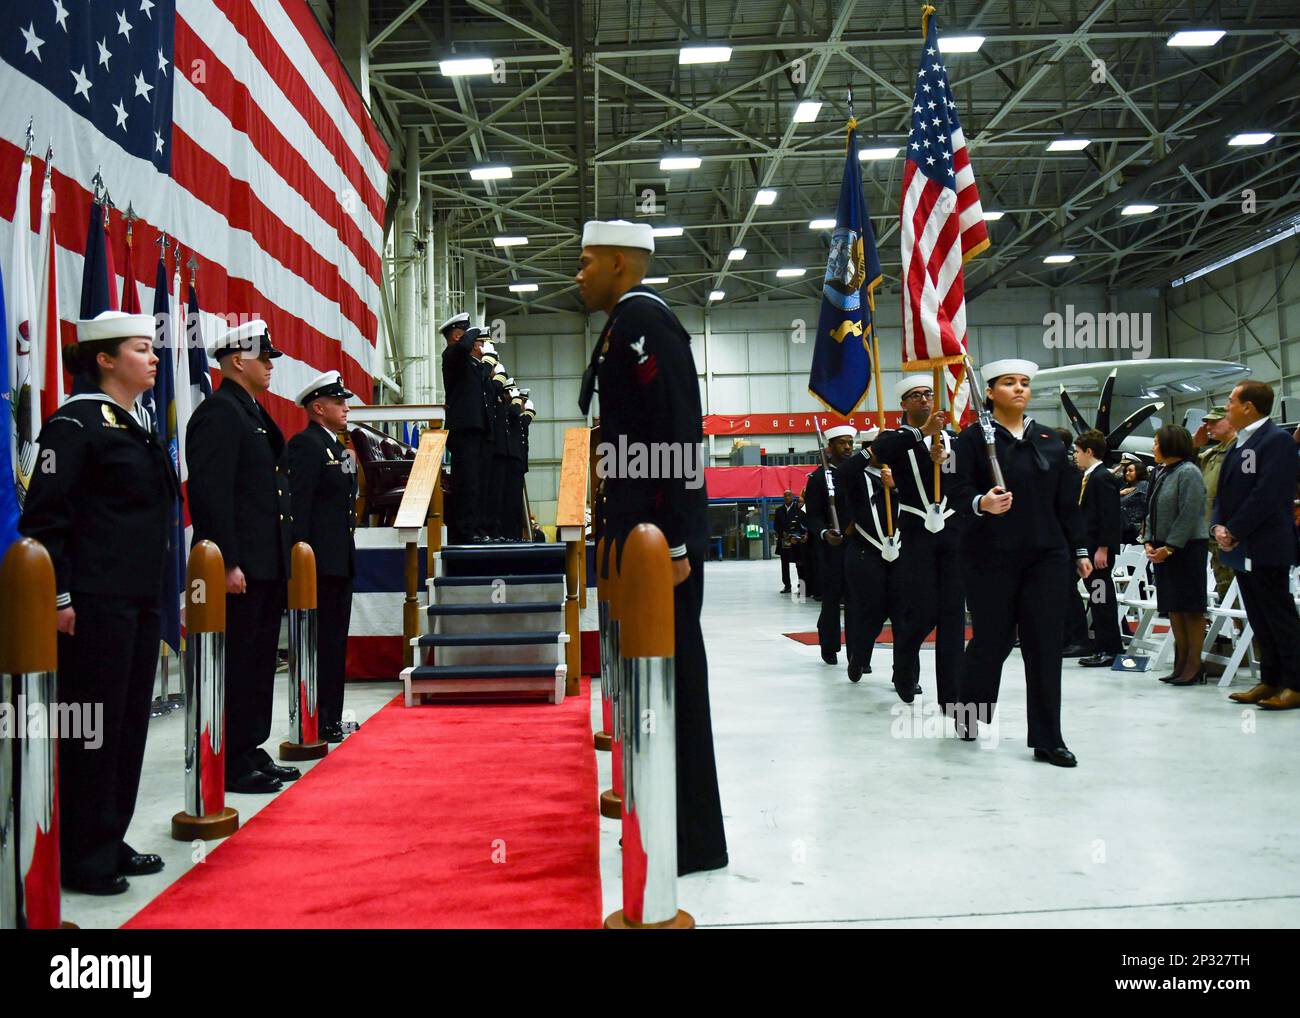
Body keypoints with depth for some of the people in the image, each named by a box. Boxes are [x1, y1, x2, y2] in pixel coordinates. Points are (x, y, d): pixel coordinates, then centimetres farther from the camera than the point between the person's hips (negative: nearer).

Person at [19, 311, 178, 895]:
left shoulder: (138, 424, 17)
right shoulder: (76, 423, -9)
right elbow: (44, 517, -14)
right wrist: (60, 598, -17)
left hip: (140, 599, 9)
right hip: (95, 602, -9)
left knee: (131, 721, 12)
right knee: (93, 726, -2)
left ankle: (112, 843, 23)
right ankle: (82, 858, 10)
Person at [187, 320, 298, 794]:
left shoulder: (253, 413, 18)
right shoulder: (219, 412, -11)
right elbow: (210, 493, -19)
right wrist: (228, 563, -22)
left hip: (266, 564, 10)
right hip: (239, 567, -10)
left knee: (259, 661, 15)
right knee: (236, 665, -2)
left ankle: (251, 751, 25)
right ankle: (232, 764, 6)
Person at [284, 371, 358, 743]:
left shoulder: (338, 448, 19)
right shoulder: (305, 444, -10)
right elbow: (297, 504, -17)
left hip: (340, 559, 10)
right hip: (320, 560, -10)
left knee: (336, 640, 13)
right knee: (320, 642, -5)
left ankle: (331, 718, 22)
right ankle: (316, 723, 1)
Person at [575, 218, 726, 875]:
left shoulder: (642, 319, -10)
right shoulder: (628, 324, 20)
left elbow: (679, 433, -19)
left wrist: (674, 544, -23)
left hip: (658, 533, -10)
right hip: (640, 529, 10)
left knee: (670, 671, -4)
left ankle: (694, 841, 7)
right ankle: (674, 818, 29)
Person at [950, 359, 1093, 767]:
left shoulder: (1050, 441, 11)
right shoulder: (973, 438, -2)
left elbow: (1066, 501, 13)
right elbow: (960, 494, -11)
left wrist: (1080, 550, 10)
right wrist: (982, 503, -33)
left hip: (1045, 555, 4)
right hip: (991, 557, -3)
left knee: (1045, 645, 1)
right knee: (992, 640, 3)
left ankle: (1047, 739, 9)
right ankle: (967, 714, 29)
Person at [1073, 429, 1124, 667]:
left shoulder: (1103, 478, -13)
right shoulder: (1088, 477, 16)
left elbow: (1110, 516, -18)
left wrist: (1103, 549, -20)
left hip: (1100, 548, -10)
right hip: (1089, 546, 10)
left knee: (1102, 597, -5)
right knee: (1097, 597, 12)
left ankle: (1107, 650, 1)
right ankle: (1103, 646, 18)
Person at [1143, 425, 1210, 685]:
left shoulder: (1188, 472, -12)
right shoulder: (1163, 474, 14)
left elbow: (1189, 514, -18)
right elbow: (1153, 512, 17)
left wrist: (1170, 547, -17)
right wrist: (1149, 542, 5)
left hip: (1187, 548, -9)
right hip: (1163, 549, 9)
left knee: (1191, 607, -3)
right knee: (1172, 607, 10)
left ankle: (1194, 664, 3)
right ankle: (1181, 661, 18)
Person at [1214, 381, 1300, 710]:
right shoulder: (1240, 444, 17)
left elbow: (1268, 494, -20)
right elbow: (1225, 492, 16)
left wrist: (1235, 532, -17)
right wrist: (1218, 526, -1)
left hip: (1266, 549, -9)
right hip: (1241, 549, 9)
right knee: (1259, 620, 12)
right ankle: (1270, 681, 18)